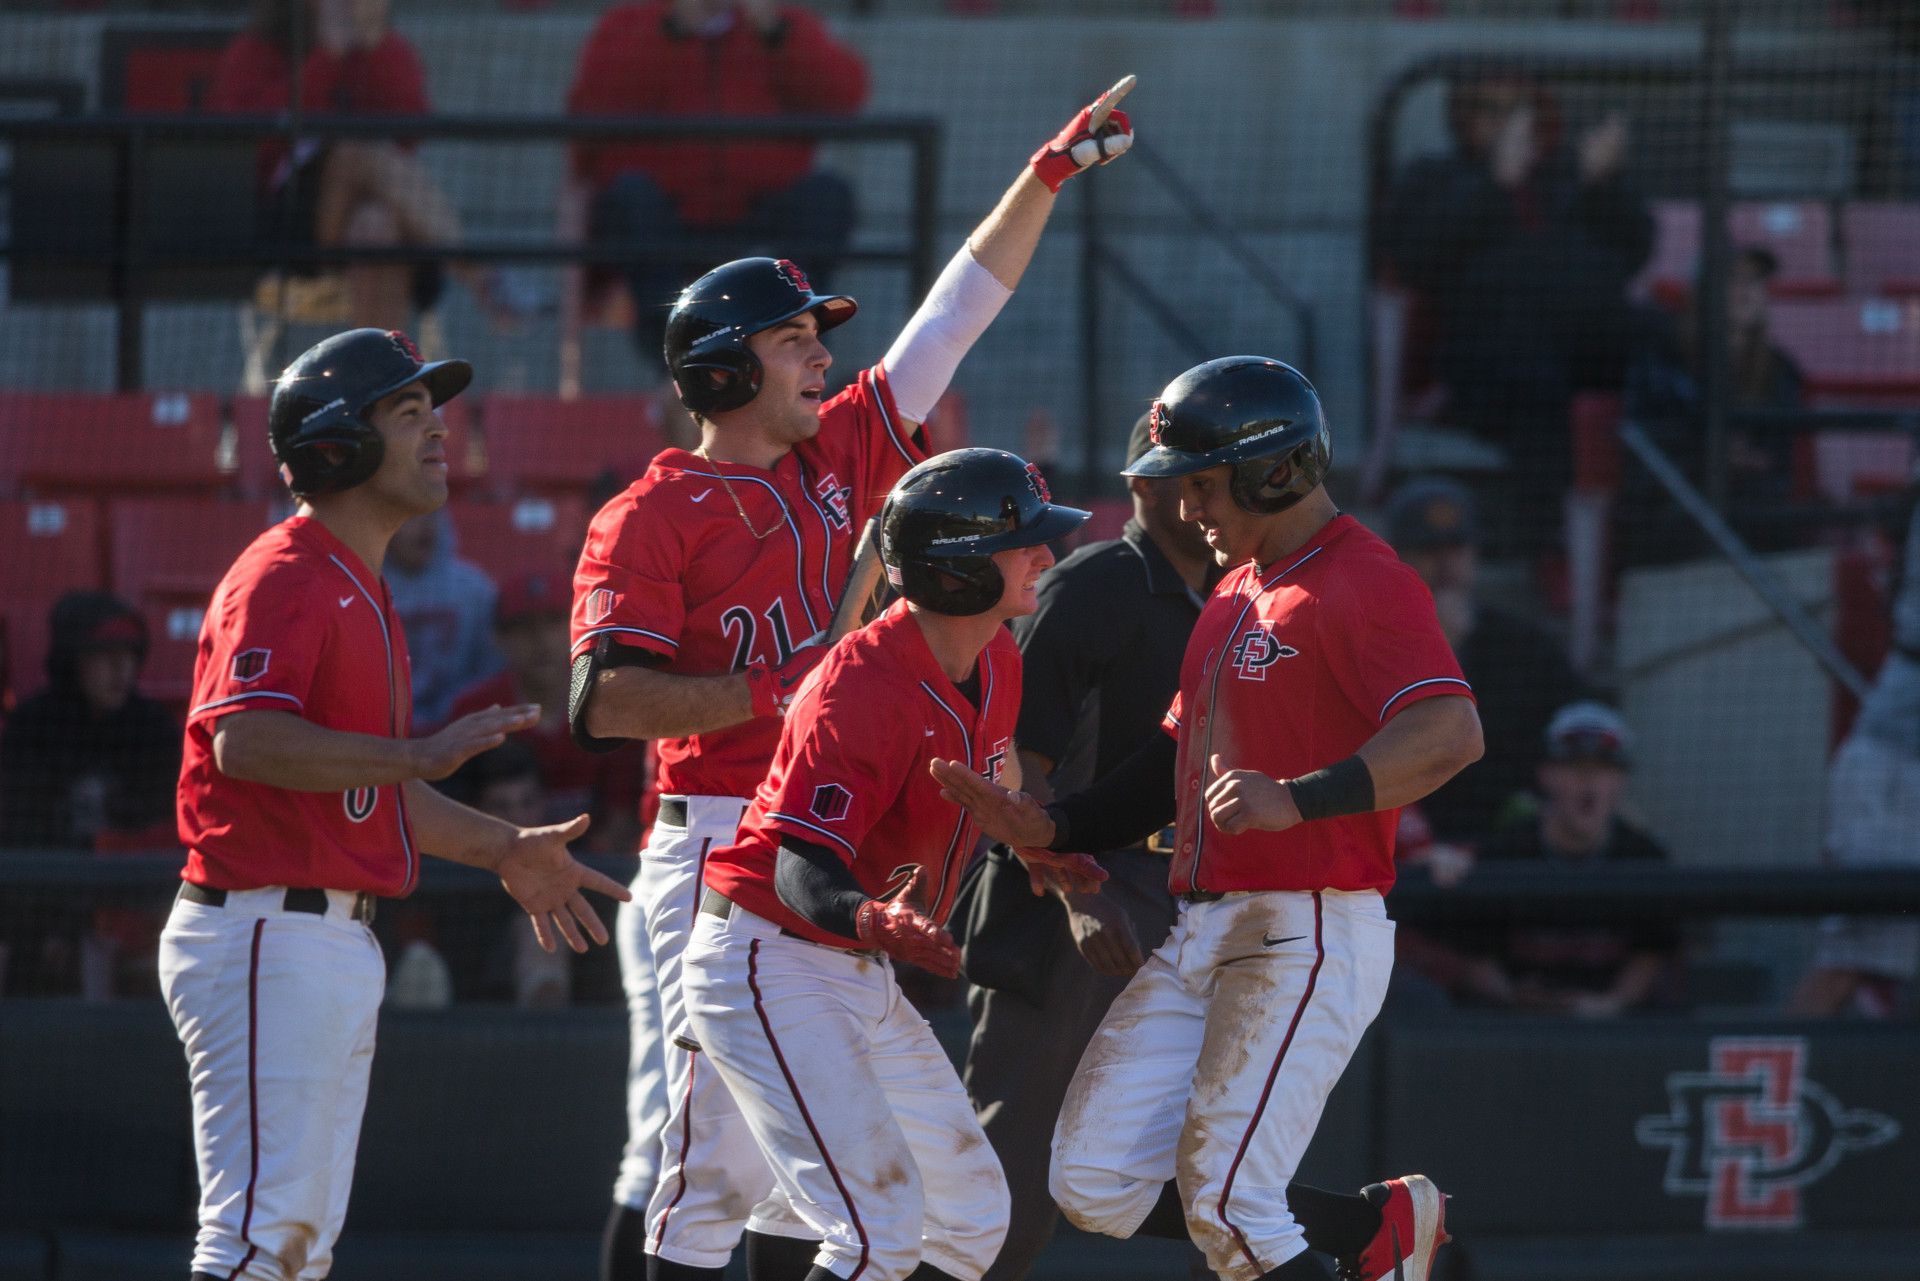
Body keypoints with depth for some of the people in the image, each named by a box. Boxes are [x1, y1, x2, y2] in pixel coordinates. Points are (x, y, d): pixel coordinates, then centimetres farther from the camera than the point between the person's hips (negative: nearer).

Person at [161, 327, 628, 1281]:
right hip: (265, 939, -11)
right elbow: (245, 740, -28)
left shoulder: (361, 592, 20)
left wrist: (502, 848, 17)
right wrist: (423, 753, -32)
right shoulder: (285, 576, -13)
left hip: (336, 943, 11)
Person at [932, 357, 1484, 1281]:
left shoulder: (1366, 584, -12)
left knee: (1224, 1204, -14)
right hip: (1198, 940, 10)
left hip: (1308, 937, -10)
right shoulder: (1238, 591, 20)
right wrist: (1046, 827, 12)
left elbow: (1451, 732, -27)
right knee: (1097, 1188, 5)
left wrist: (1297, 800, -37)